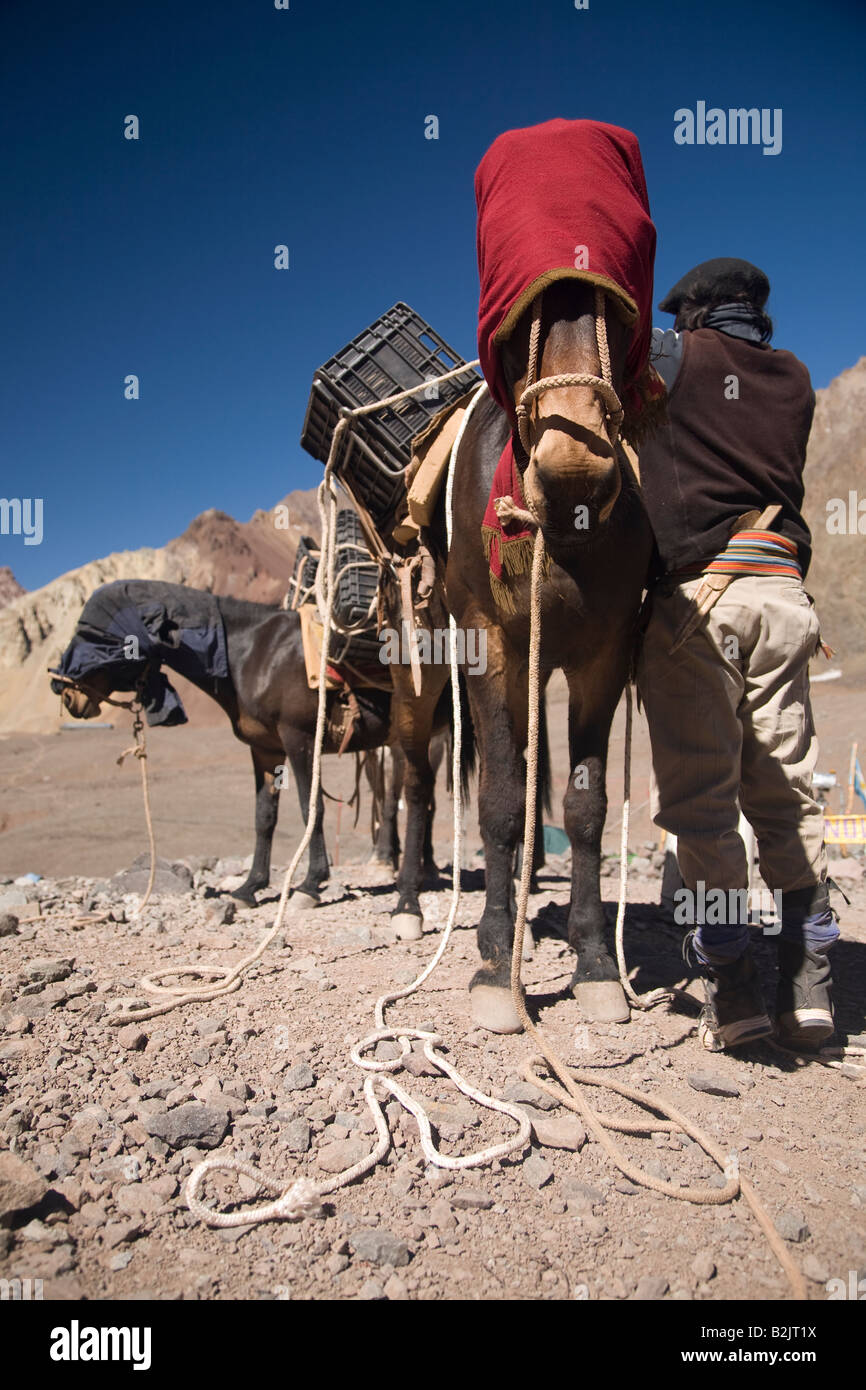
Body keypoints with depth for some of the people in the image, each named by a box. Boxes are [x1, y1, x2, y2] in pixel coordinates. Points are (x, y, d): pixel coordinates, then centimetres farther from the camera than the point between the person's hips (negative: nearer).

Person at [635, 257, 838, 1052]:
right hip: (782, 589, 5)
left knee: (702, 795, -2)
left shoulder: (675, 358, 8)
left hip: (698, 588, -4)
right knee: (787, 791, 8)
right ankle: (809, 983, 9)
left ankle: (733, 990, 0)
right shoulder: (795, 379, 21)